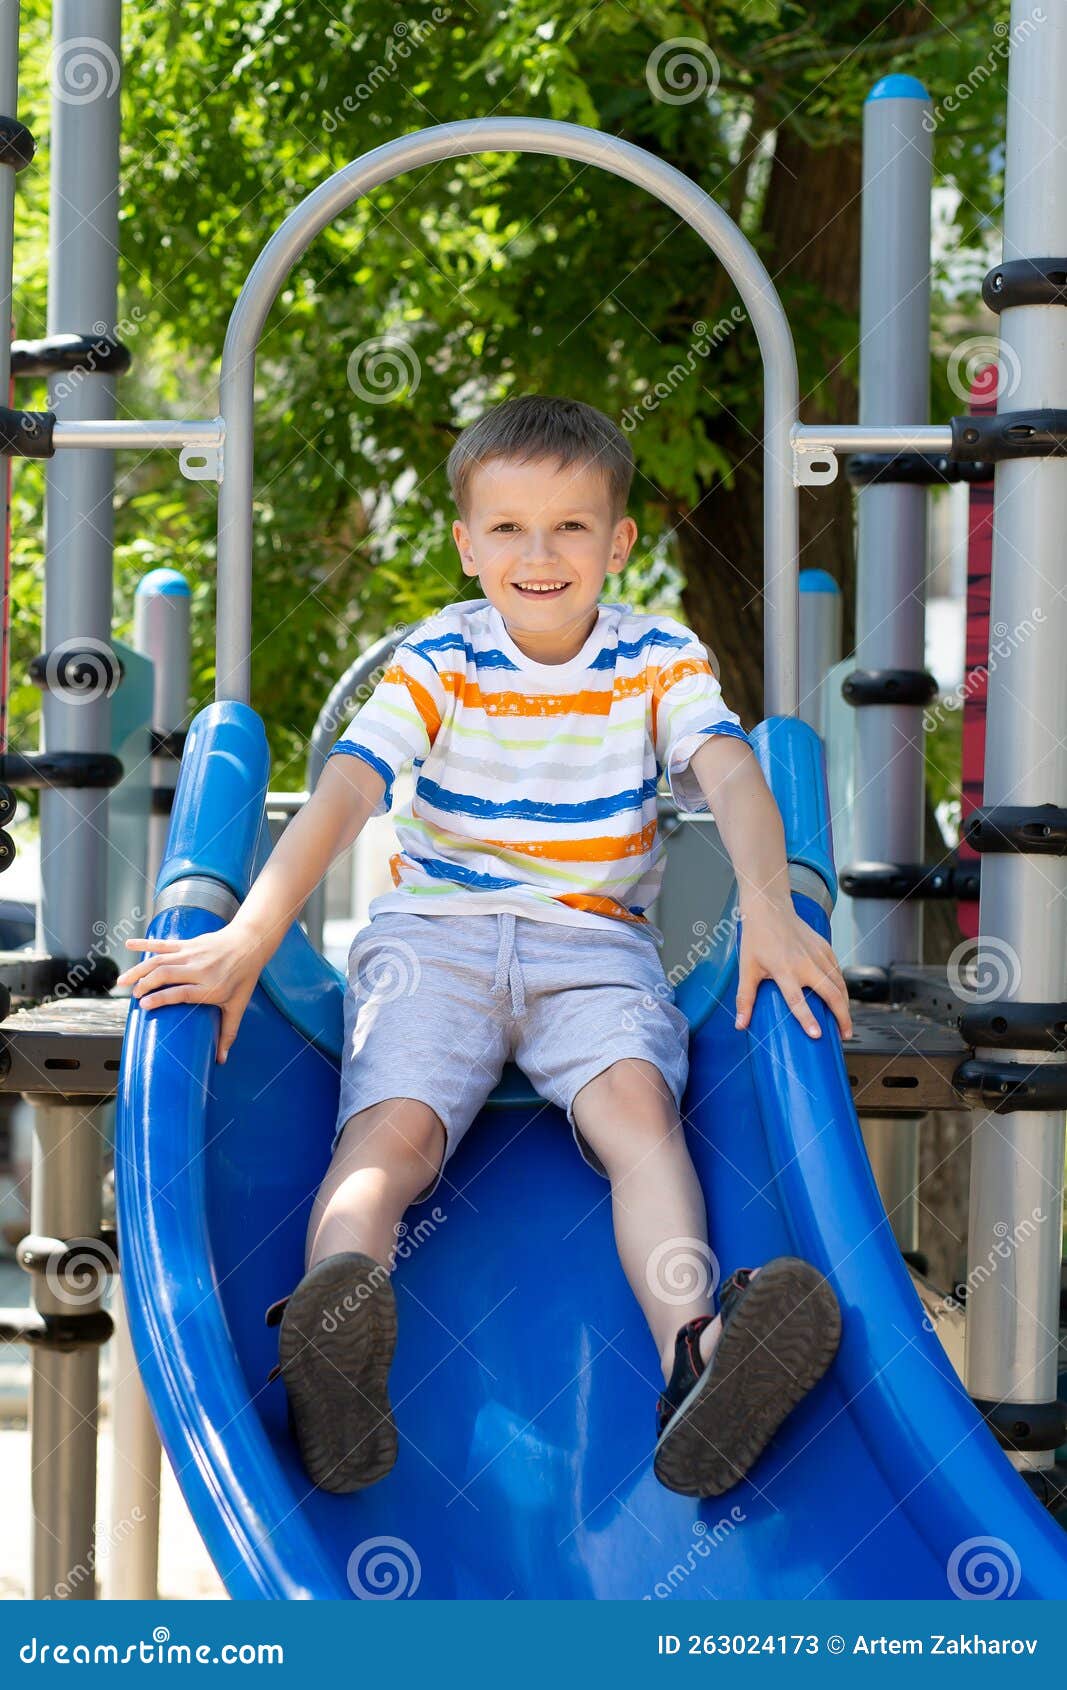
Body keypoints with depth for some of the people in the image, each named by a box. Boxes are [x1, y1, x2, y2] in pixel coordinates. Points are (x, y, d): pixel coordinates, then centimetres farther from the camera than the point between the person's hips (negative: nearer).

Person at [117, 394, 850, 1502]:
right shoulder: (439, 660, 0)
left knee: (638, 1103, -30)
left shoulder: (659, 659, 3)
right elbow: (343, 793, -12)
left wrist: (769, 910, -34)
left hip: (595, 942, 0)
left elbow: (732, 774, -13)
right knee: (391, 1129, -26)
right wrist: (246, 939, -26)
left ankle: (695, 1355, -53)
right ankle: (330, 1358, -53)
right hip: (435, 933, 0)